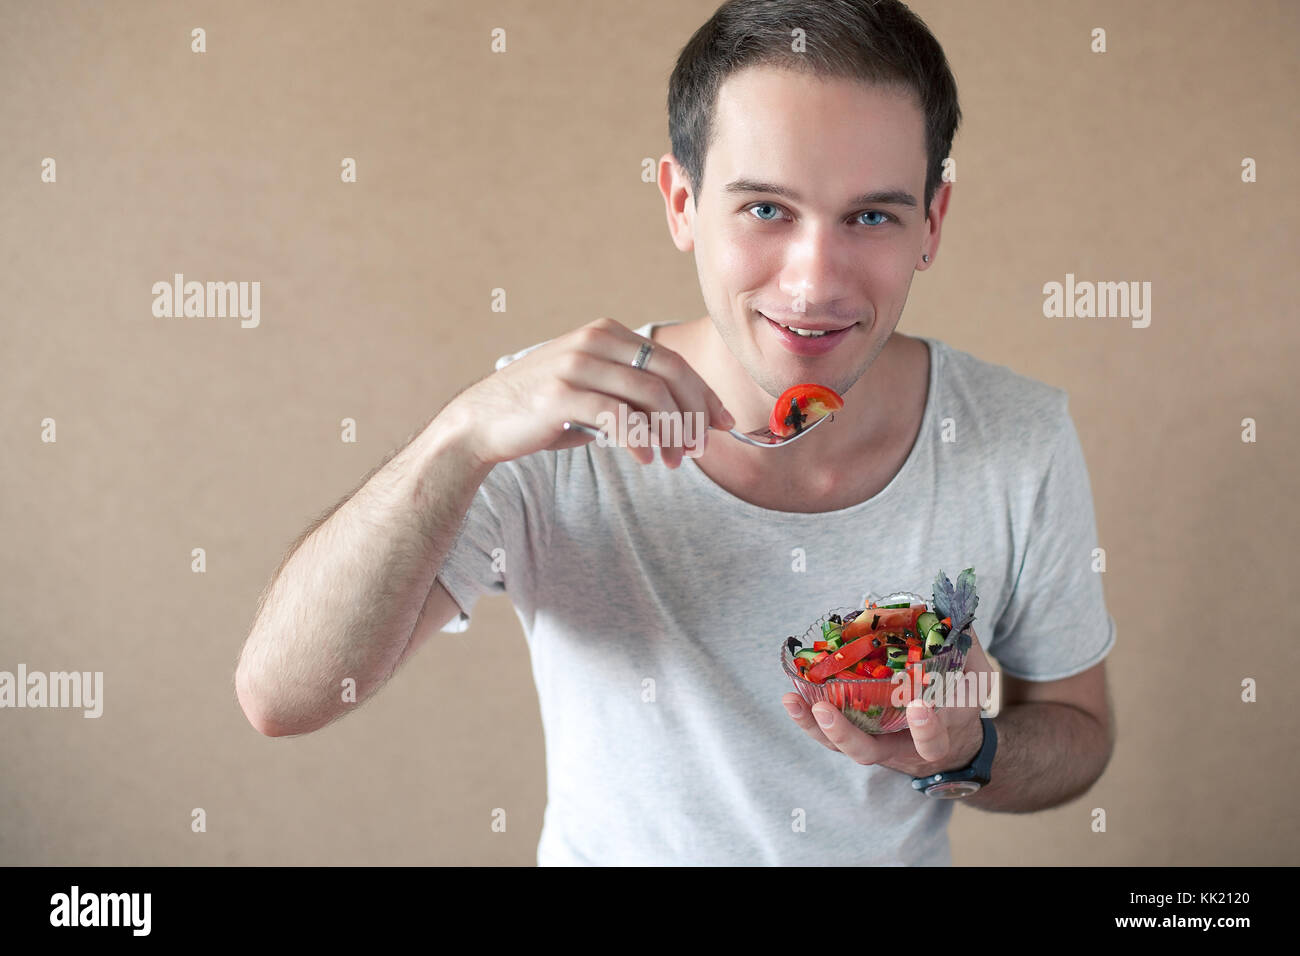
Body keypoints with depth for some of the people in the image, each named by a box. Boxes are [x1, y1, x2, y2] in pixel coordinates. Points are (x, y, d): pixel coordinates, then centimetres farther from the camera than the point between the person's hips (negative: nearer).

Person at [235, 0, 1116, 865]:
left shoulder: (1025, 444, -13)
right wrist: (465, 433, -36)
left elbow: (1078, 731, 0)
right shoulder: (547, 428, -18)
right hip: (604, 848, -1)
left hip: (900, 851, 2)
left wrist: (966, 751, -21)